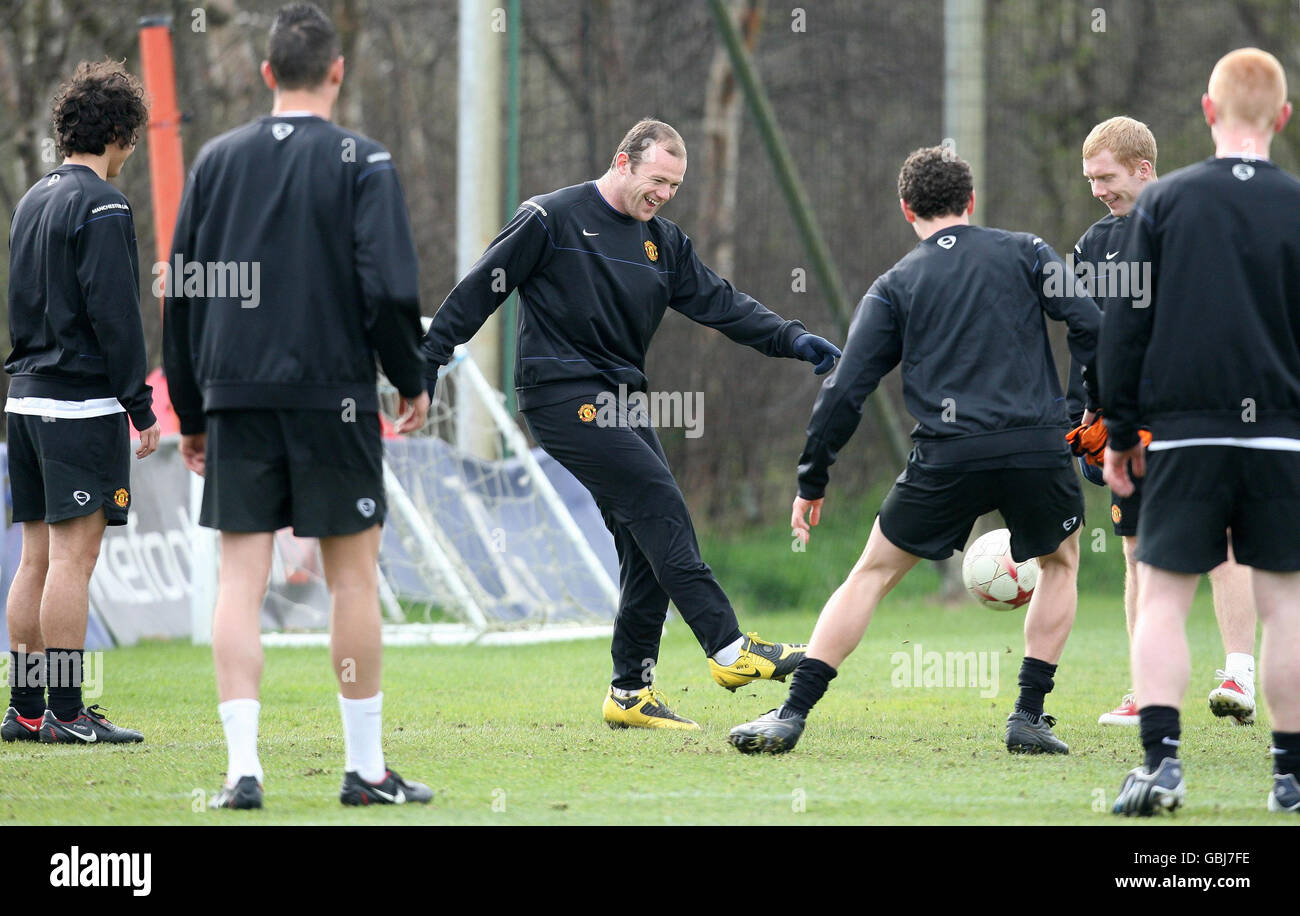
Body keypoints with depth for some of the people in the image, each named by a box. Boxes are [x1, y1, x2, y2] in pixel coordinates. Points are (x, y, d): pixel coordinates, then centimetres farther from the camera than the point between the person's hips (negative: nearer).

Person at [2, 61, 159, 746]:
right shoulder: (100, 206, -11)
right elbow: (114, 315, -15)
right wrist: (141, 408, -11)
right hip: (84, 401, -8)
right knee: (73, 556, -8)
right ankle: (65, 713, -9)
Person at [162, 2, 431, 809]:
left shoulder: (217, 160, 8)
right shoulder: (361, 162, -4)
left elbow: (180, 293, 10)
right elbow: (390, 288, -11)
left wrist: (189, 414, 16)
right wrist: (414, 381, 4)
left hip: (235, 397, 3)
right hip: (332, 394, -3)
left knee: (241, 576, 2)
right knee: (354, 571, 5)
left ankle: (243, 764, -8)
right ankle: (367, 767, 9)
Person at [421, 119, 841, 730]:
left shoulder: (663, 243, 14)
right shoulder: (551, 220, -5)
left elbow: (721, 303, 9)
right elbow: (481, 289, -3)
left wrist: (792, 340, -5)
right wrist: (426, 361, -5)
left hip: (619, 402, 8)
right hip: (562, 396, -8)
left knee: (648, 544, 1)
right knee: (659, 507, -19)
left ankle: (631, 692, 8)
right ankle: (727, 647, -22)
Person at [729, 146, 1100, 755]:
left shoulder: (895, 286, 12)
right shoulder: (1025, 253, 13)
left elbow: (845, 390, 7)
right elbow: (1089, 325, -1)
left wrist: (811, 483, 13)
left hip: (946, 455, 0)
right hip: (1038, 447, 0)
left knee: (873, 573, 13)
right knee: (1060, 563, 26)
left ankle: (792, 714, 5)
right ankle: (1029, 717, 16)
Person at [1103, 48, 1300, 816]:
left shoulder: (1164, 201, 0)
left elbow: (1127, 323, 1)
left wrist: (1120, 431, 9)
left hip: (1184, 435, 0)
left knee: (1164, 597, 2)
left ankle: (1162, 758, -13)